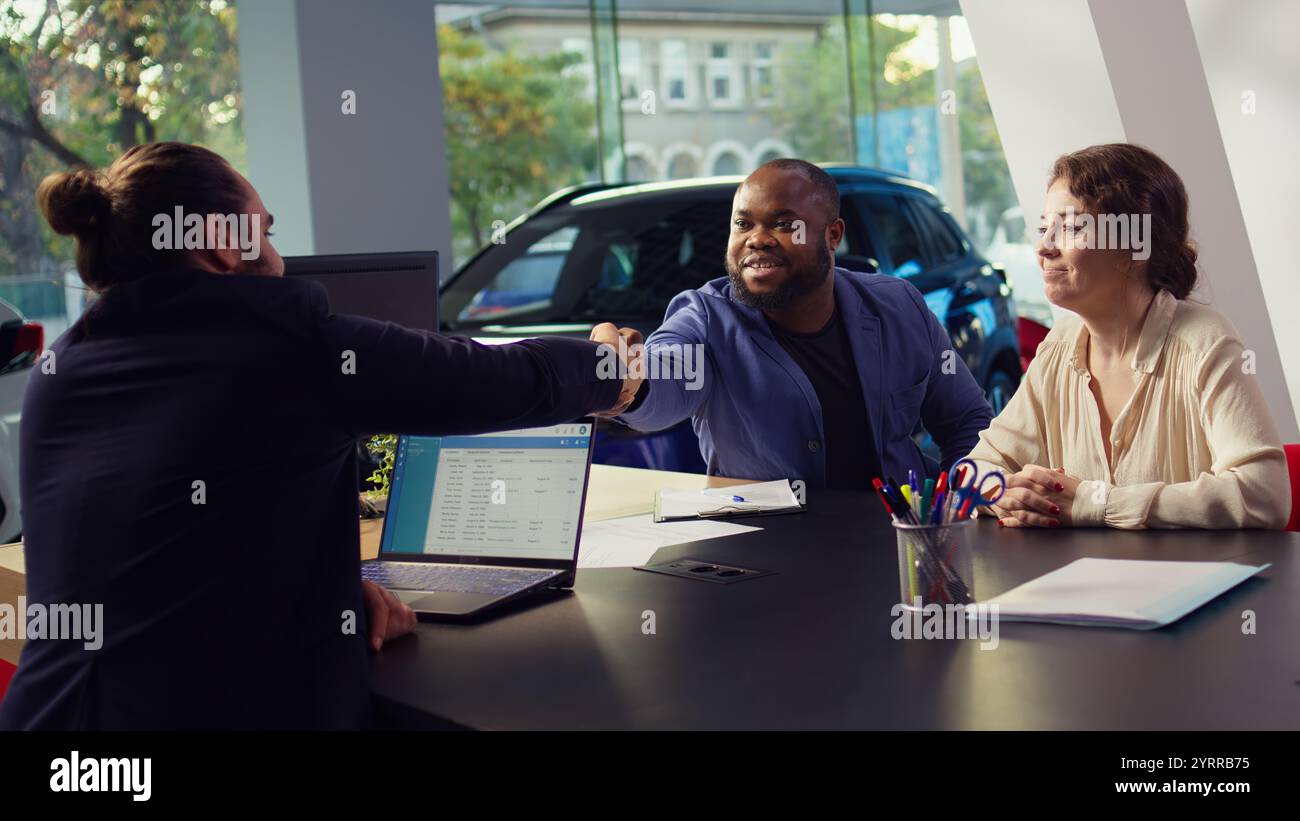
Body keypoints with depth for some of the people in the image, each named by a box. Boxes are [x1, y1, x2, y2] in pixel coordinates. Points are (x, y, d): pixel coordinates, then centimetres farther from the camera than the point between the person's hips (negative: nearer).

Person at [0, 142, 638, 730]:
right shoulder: (295, 348, -10)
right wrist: (606, 370, 19)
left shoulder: (56, 371, 6)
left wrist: (330, 586, 9)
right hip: (242, 707, -6)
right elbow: (514, 381, -1)